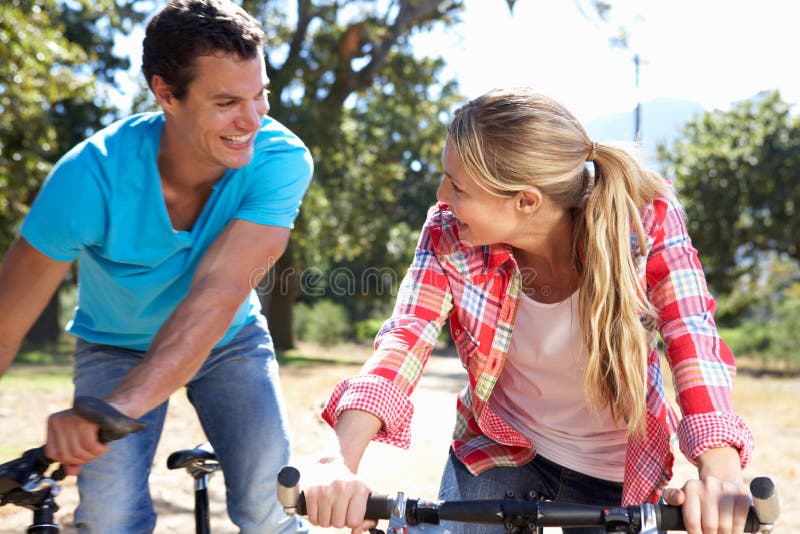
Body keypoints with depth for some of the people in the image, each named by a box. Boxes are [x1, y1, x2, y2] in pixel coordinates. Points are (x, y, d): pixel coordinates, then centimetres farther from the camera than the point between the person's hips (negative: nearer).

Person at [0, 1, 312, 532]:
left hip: (230, 340, 1)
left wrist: (116, 407, -50)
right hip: (116, 346, -1)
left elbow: (219, 295, -38)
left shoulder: (281, 159, -29)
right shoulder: (91, 177, -31)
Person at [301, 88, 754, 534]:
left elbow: (693, 338, -35)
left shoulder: (646, 218, -25)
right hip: (499, 449, 1)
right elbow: (407, 337, -29)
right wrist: (341, 463, -46)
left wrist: (720, 473, -52)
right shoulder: (450, 234, -19)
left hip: (616, 473, -1)